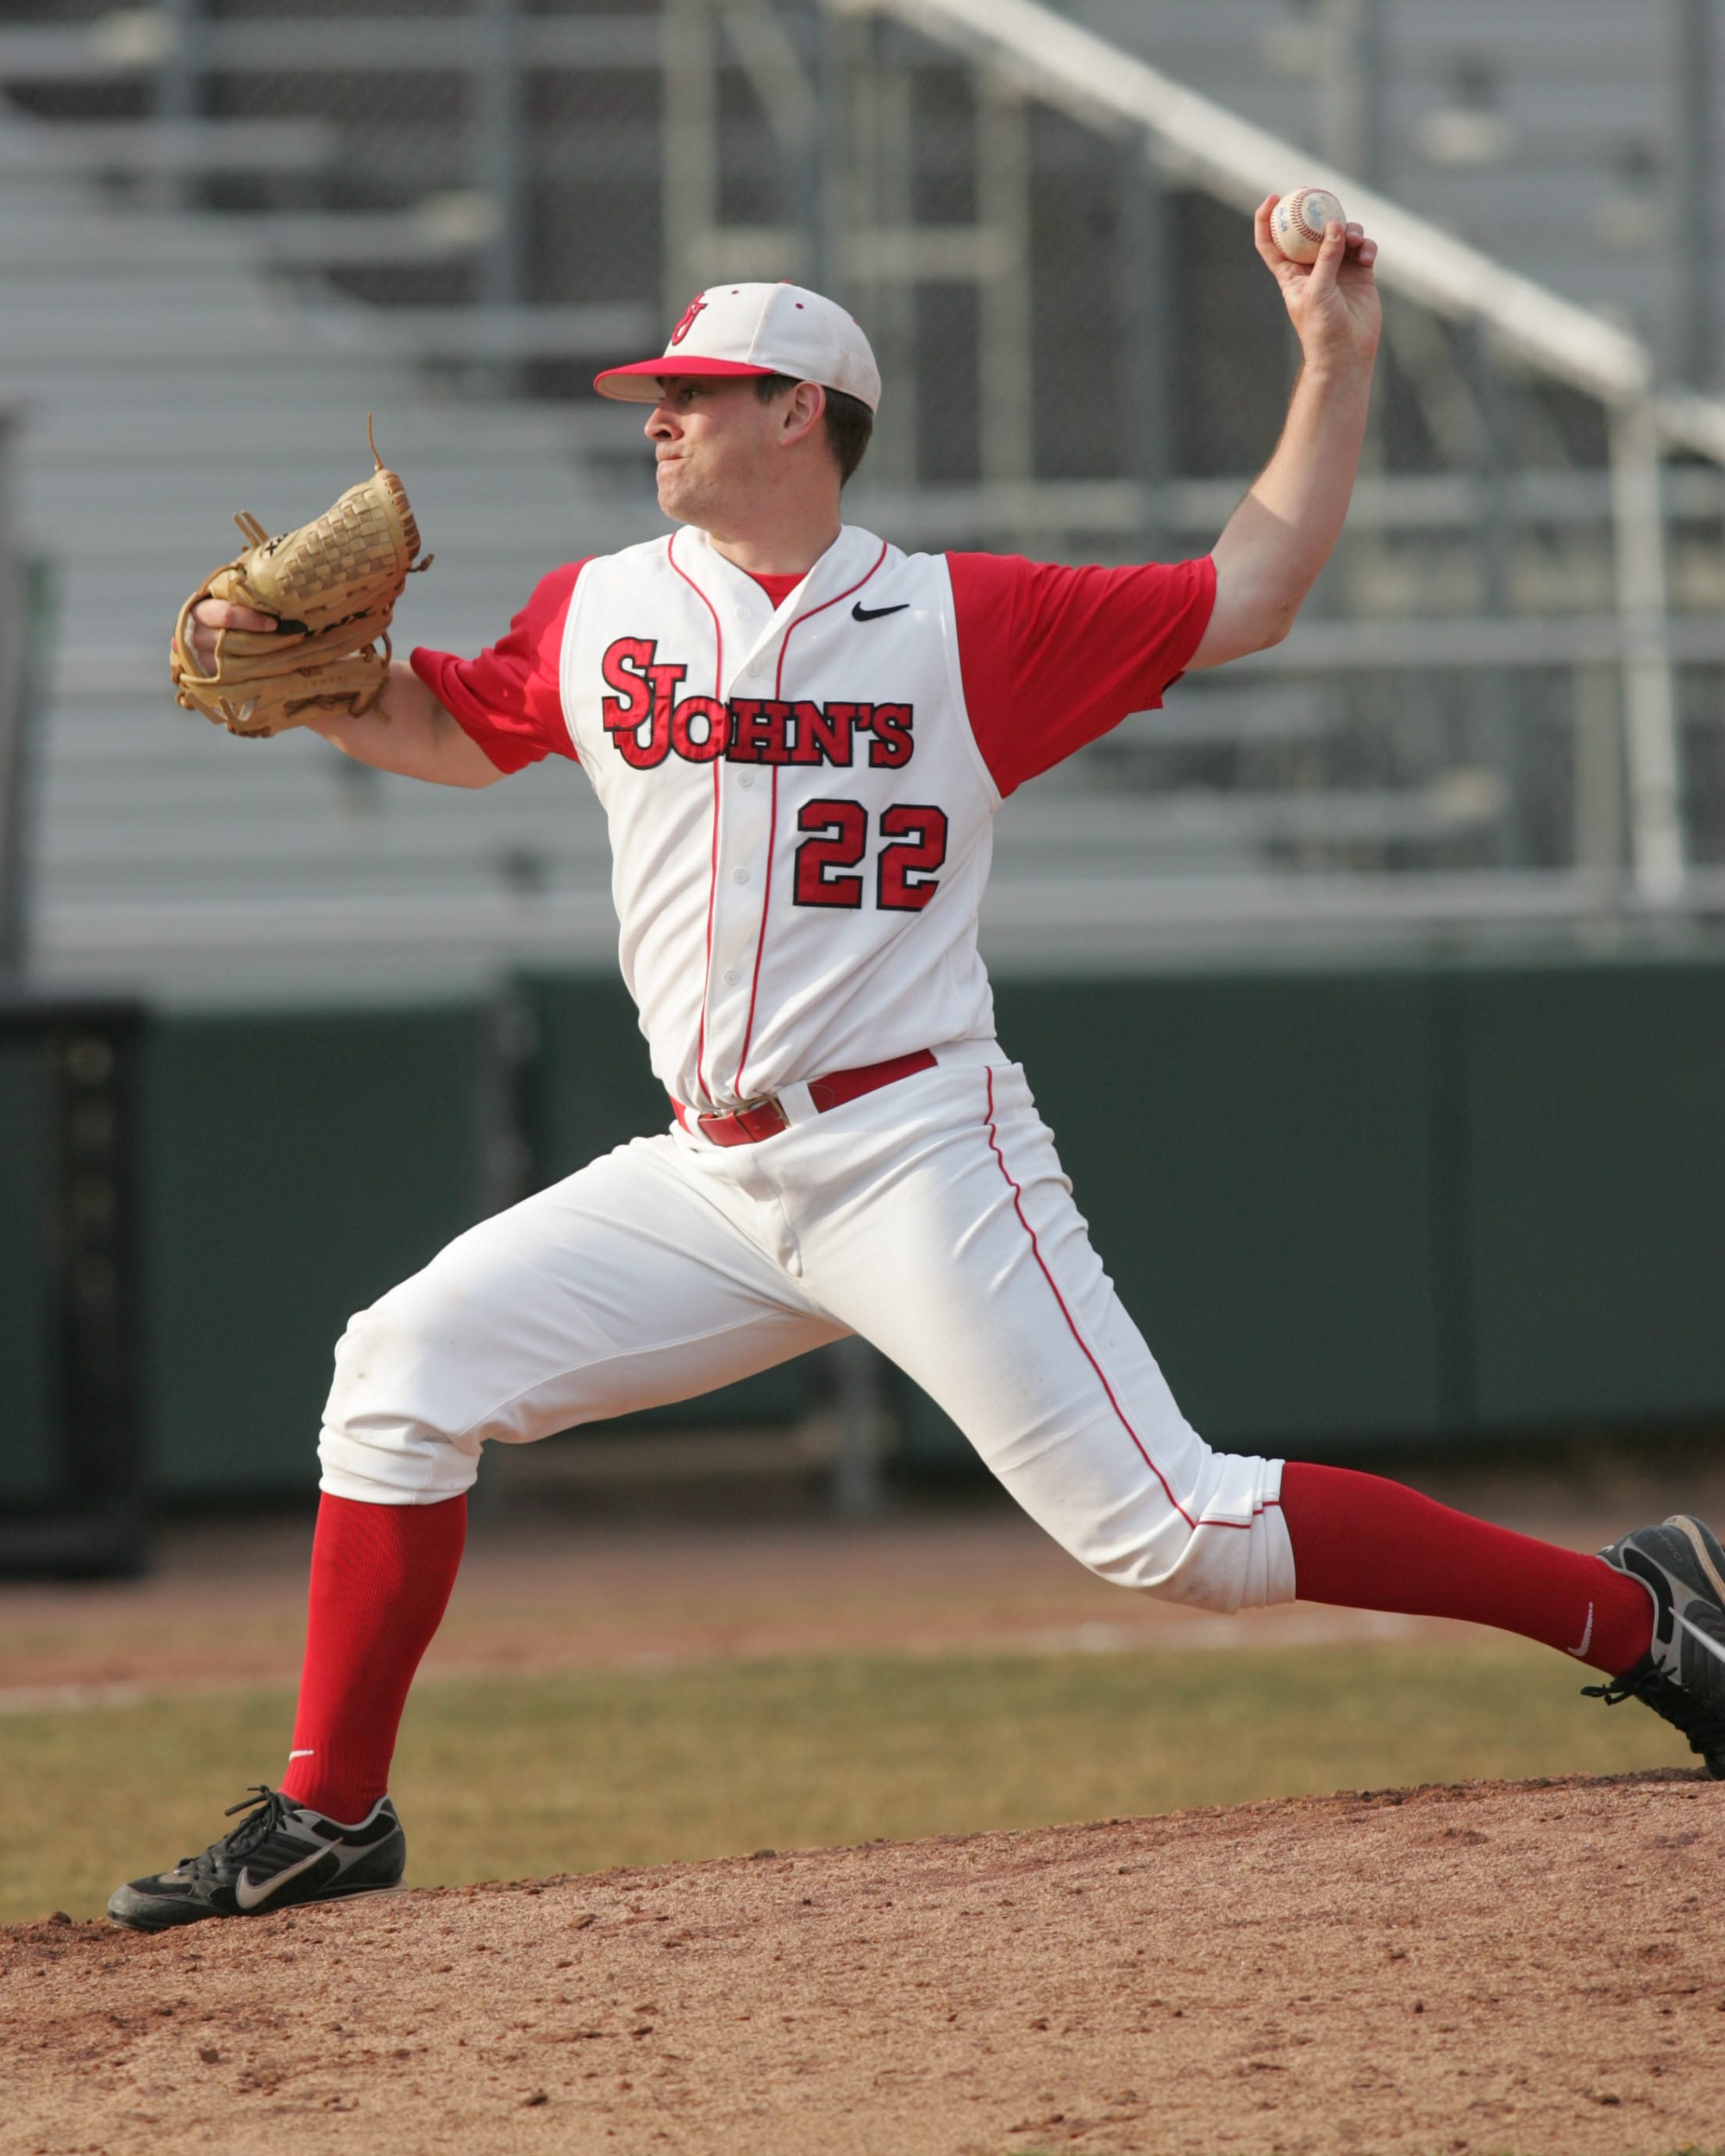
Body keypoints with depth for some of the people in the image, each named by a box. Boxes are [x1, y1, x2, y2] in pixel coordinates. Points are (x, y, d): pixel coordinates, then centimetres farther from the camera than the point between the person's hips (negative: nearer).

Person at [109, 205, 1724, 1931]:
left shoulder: (962, 621, -1)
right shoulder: (598, 616, 11)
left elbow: (1244, 601, 2)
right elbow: (440, 729, 26)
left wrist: (1335, 361, -4)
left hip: (919, 1158, -5)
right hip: (710, 1183, 5)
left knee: (1171, 1533, -14)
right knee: (406, 1367, -3)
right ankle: (328, 1818, 6)